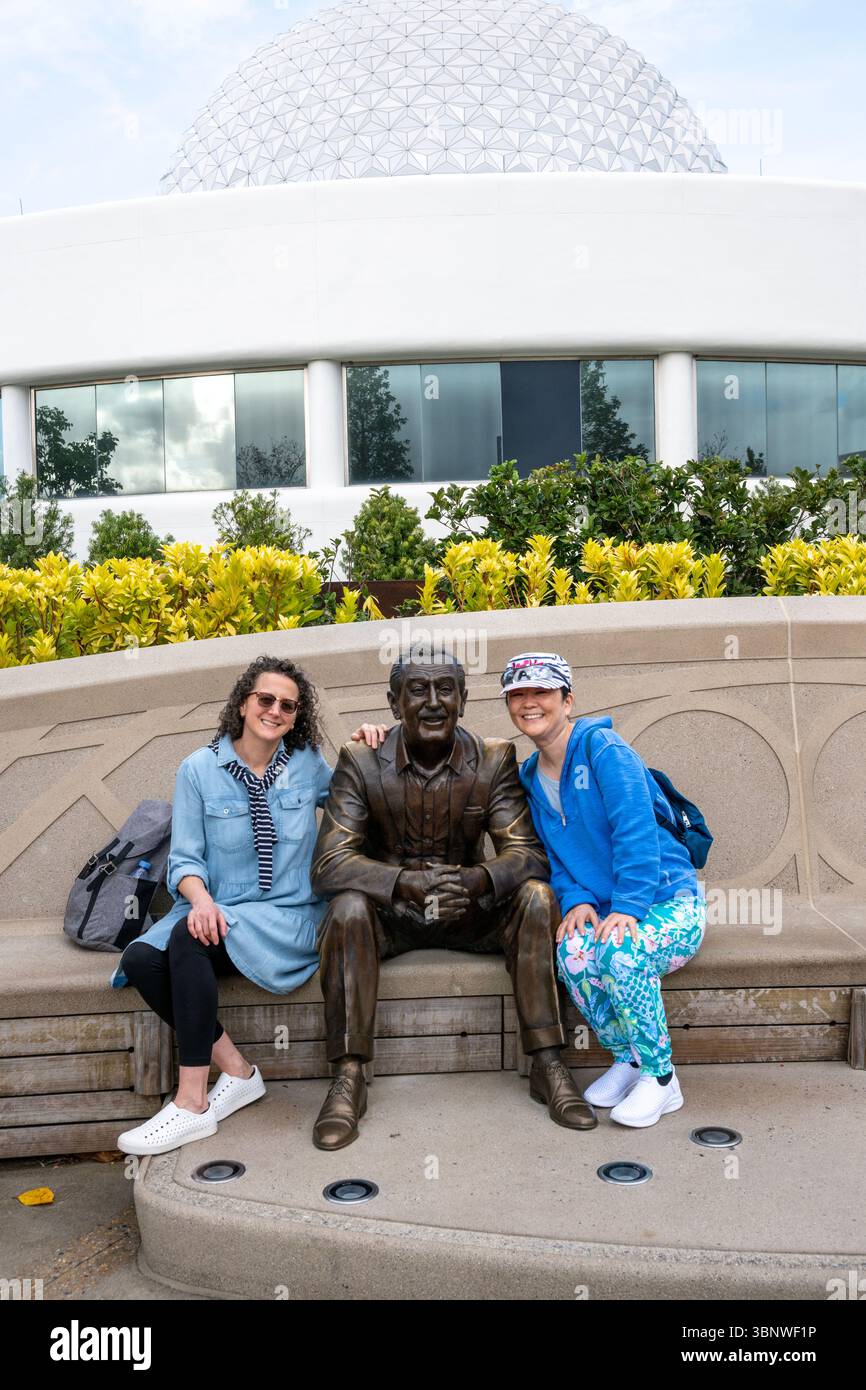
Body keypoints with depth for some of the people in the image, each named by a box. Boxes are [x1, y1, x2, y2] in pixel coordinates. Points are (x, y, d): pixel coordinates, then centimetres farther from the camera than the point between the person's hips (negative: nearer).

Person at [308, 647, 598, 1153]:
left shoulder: (495, 758, -8)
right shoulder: (361, 762, -12)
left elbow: (529, 853, -13)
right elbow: (329, 864, -19)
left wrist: (477, 880, -37)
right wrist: (407, 883, -37)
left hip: (469, 910, 1)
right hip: (391, 912, -1)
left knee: (537, 896, -25)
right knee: (348, 907, -32)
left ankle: (548, 1064, -17)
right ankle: (348, 1078, -22)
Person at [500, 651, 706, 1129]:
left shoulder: (602, 748, -11)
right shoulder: (530, 777, 10)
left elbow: (637, 831, -20)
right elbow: (555, 857, 11)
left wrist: (628, 906, -27)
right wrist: (575, 901, -8)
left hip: (669, 901, -5)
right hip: (601, 910, 5)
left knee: (621, 954, -34)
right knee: (572, 952, -27)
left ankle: (660, 1077, -10)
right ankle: (627, 1059, -1)